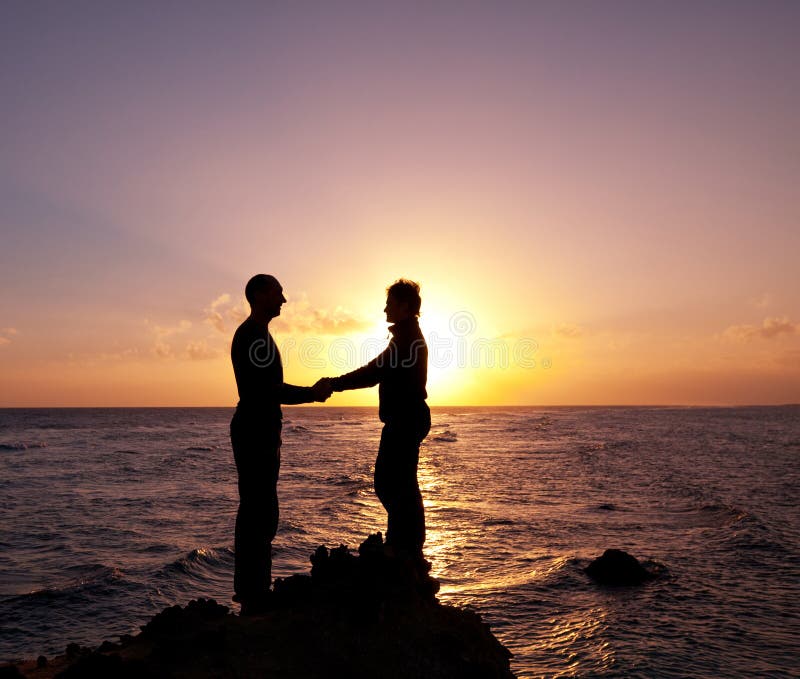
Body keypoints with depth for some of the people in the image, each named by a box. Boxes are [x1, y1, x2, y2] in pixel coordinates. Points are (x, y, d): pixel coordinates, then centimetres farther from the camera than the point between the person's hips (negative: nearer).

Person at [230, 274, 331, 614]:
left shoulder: (257, 334, 19)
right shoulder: (252, 336, -13)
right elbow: (269, 390, -20)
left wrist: (311, 392, 16)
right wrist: (312, 394, -11)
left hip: (260, 432, 11)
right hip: (255, 433, -11)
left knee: (257, 512, 14)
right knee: (259, 513, -8)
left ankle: (251, 590, 24)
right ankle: (252, 594, -1)